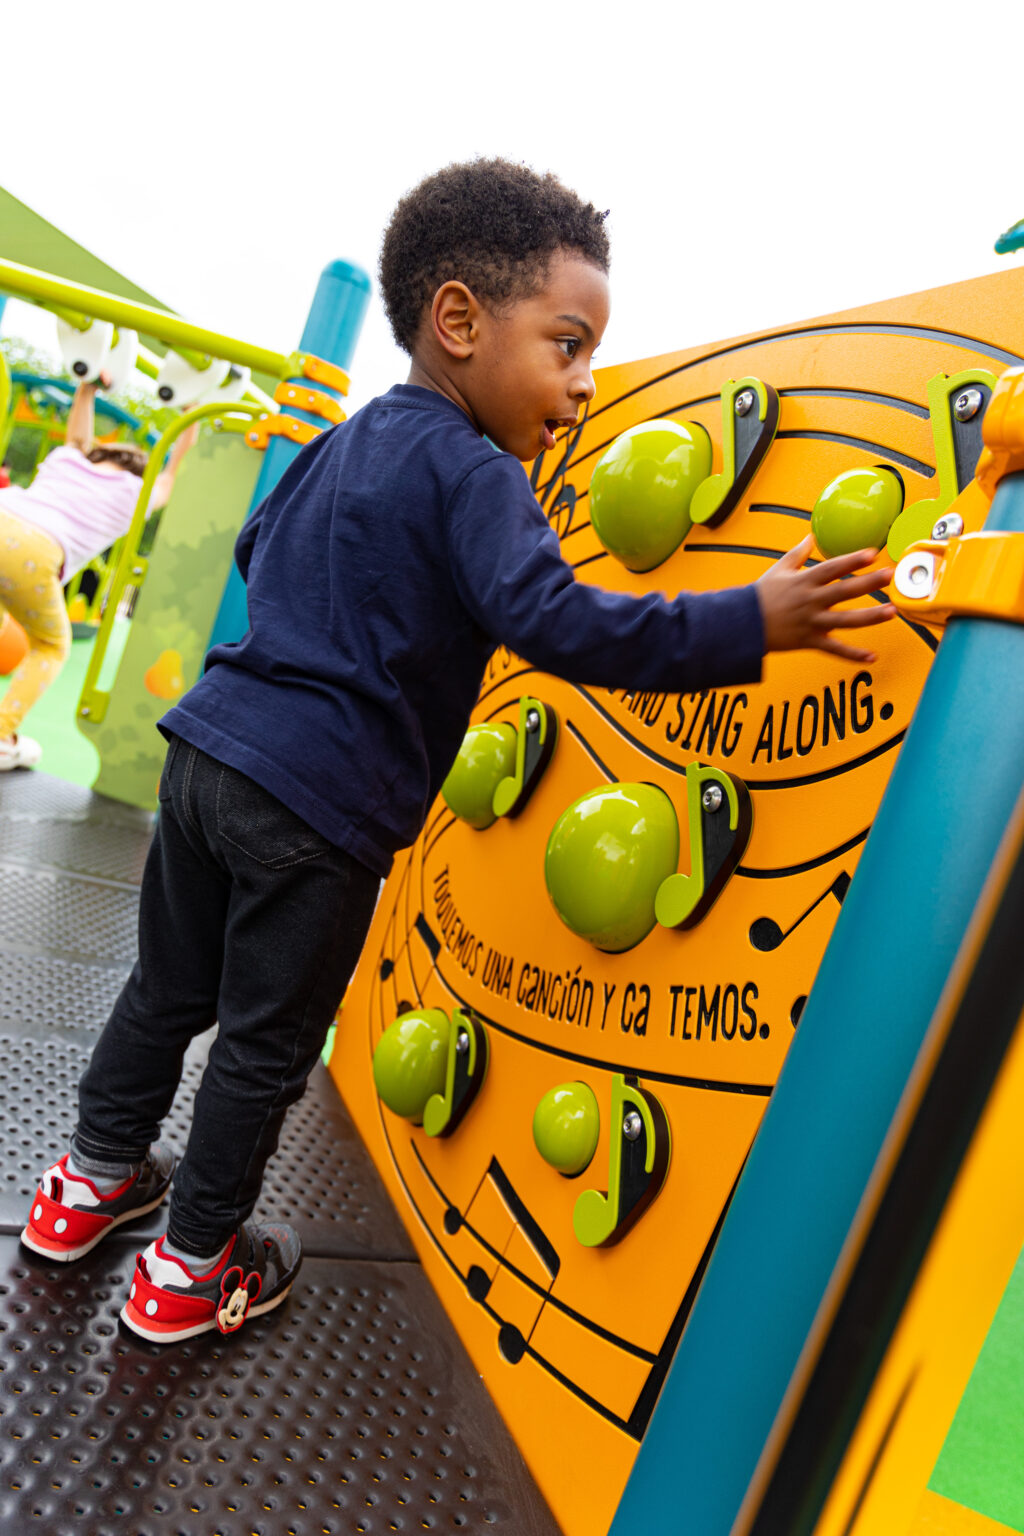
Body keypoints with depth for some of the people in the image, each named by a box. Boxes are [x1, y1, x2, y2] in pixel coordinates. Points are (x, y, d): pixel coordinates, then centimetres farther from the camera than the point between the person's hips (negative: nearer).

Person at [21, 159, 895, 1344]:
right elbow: (554, 623, -27)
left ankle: (94, 1178, 44)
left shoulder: (343, 443, 14)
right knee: (265, 1044, 10)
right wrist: (748, 625, -24)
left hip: (212, 747, 8)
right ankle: (193, 1267, 30)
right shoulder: (470, 473, -14)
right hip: (319, 806, -8)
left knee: (169, 988, 24)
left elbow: (255, 548, 28)